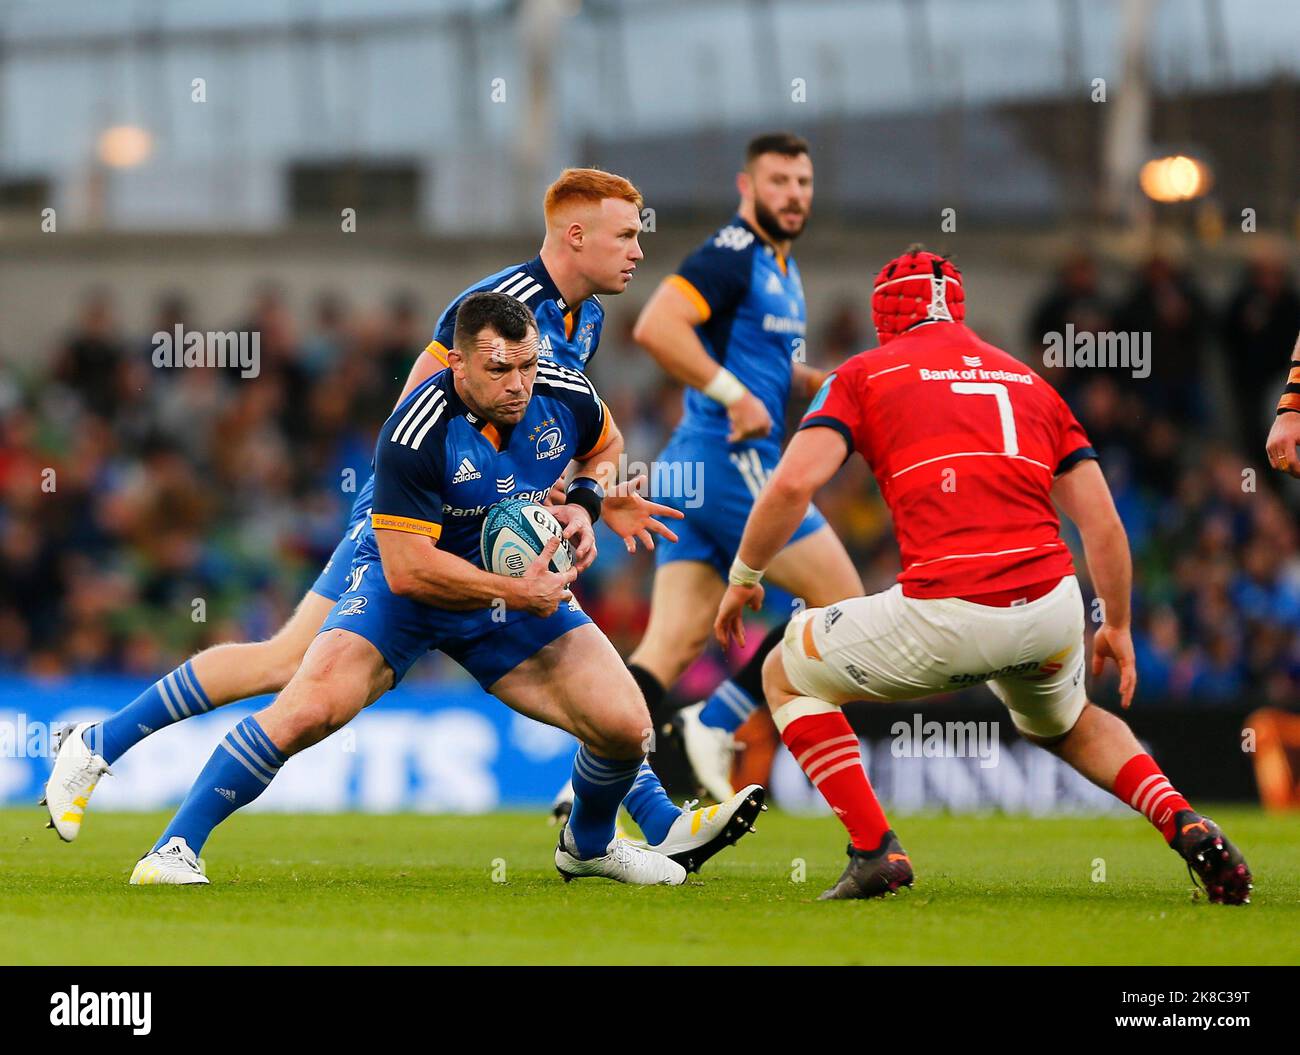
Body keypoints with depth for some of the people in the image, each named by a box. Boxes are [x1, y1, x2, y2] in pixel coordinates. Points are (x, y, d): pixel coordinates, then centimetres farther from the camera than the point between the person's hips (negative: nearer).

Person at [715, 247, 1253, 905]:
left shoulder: (865, 374, 12)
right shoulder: (1028, 381, 23)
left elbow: (792, 484, -3)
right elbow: (1103, 523, 17)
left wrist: (743, 578, 12)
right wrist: (1117, 628, 30)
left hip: (947, 616, -4)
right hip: (1051, 607, 5)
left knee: (786, 675, 21)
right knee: (1062, 722, 38)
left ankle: (875, 850, 4)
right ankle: (1182, 822, 12)